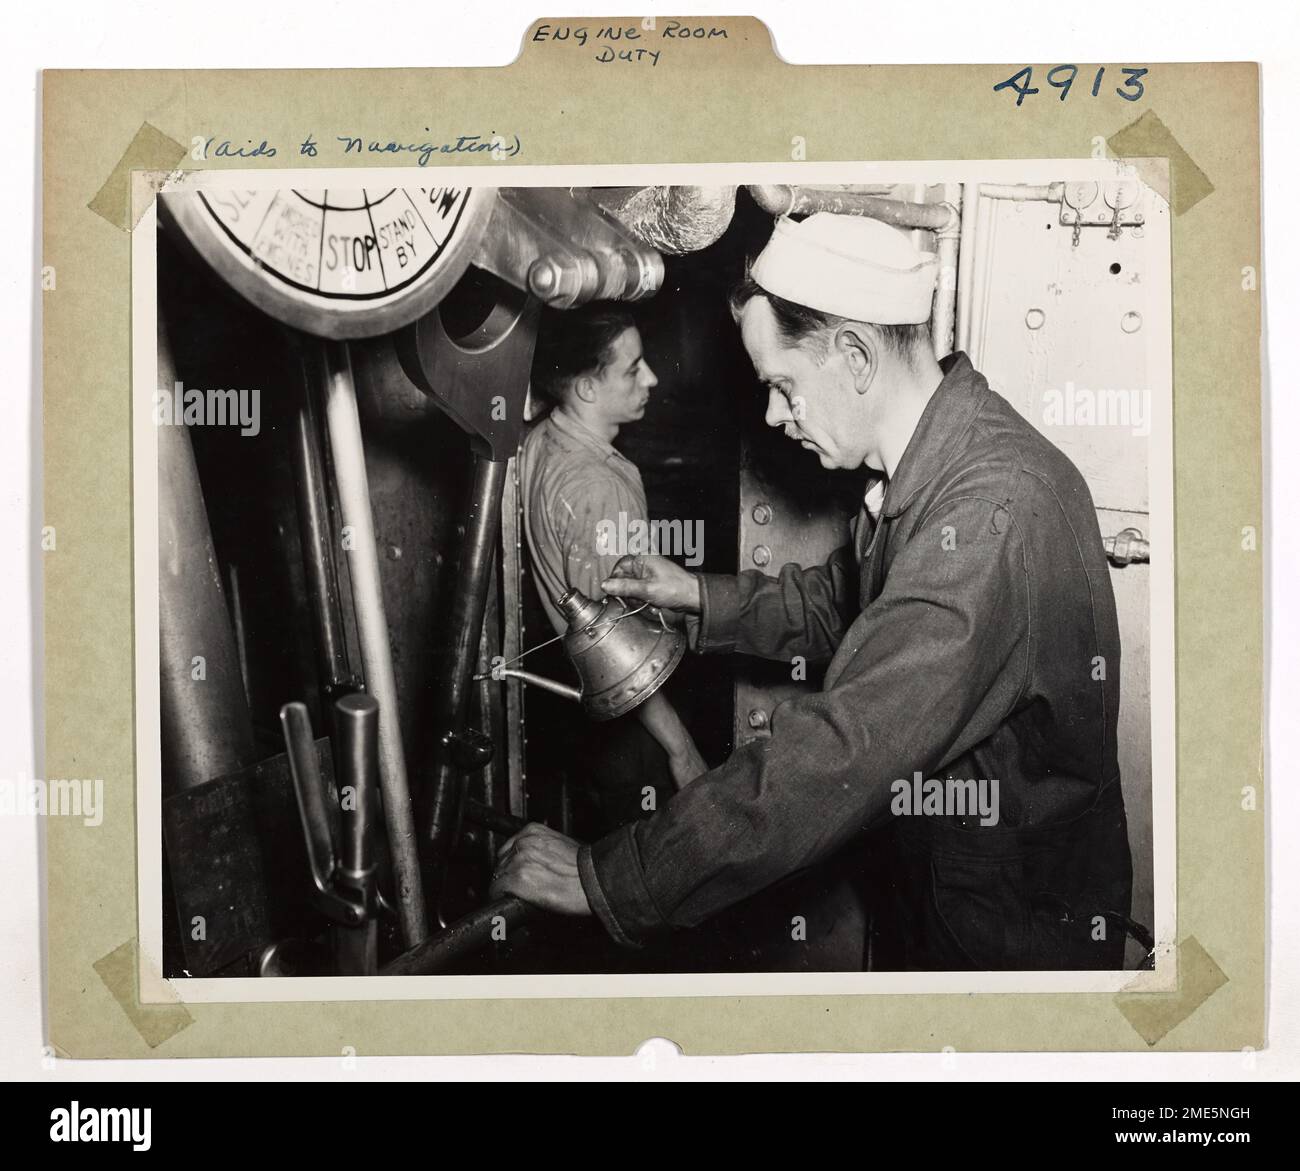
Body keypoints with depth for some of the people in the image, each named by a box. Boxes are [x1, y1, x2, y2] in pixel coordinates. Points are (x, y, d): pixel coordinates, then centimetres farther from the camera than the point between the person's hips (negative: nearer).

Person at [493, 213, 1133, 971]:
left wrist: (603, 881, -31)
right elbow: (839, 601, 17)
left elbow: (838, 758, -36)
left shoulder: (996, 511, -33)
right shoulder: (938, 462, -1)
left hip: (1016, 934, -8)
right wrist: (699, 595, 2)